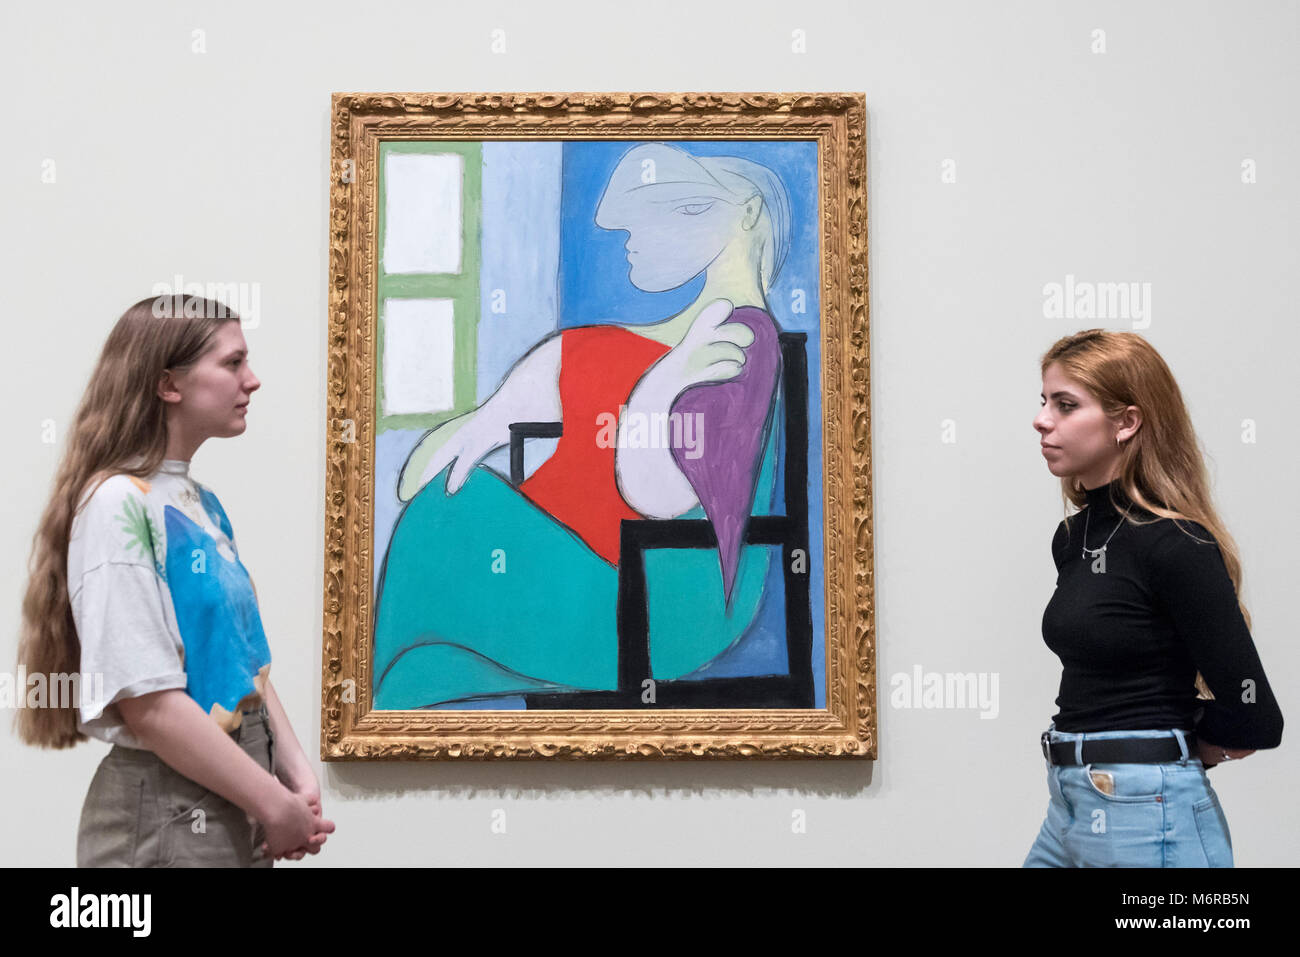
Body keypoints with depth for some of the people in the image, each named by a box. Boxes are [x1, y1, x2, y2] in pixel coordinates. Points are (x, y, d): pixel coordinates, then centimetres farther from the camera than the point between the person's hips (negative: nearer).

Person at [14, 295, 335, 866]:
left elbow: (246, 660, 10)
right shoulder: (118, 504, -16)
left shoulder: (203, 505, 9)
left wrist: (297, 776, -2)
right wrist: (273, 804, -17)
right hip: (165, 817, -8)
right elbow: (148, 701, -21)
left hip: (238, 808, 8)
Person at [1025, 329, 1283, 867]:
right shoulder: (1072, 538, 7)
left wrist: (1172, 751, 2)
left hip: (1148, 819, -7)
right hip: (1070, 808, 7)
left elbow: (1251, 719, -15)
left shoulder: (1176, 545, -16)